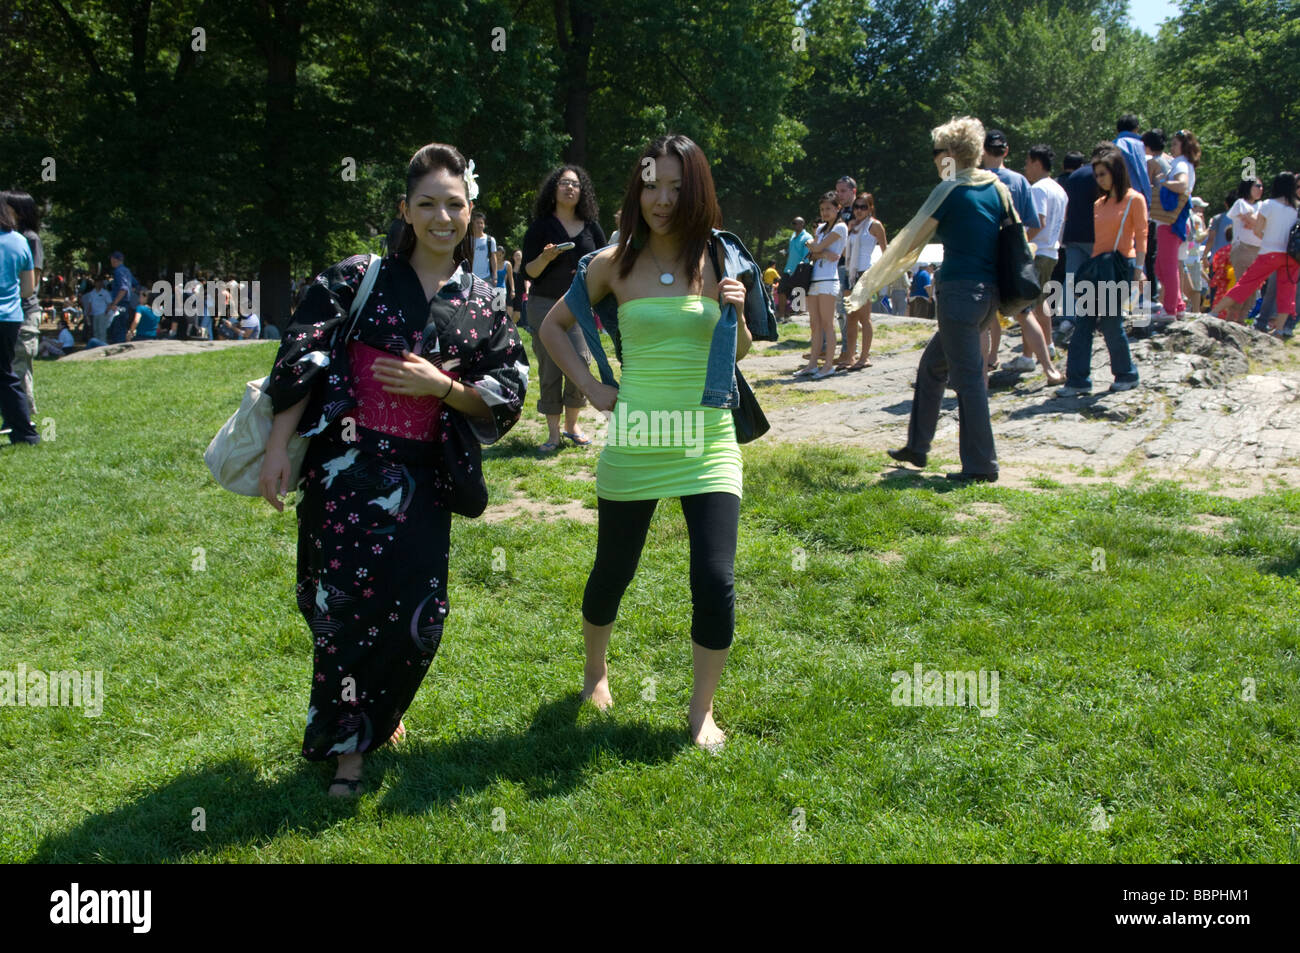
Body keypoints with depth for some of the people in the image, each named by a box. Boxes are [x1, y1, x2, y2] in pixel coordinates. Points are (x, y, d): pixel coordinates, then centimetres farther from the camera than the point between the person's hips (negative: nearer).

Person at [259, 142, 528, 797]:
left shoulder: (482, 306, 5)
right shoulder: (356, 279, -2)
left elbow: (504, 397, 7)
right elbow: (299, 363, -4)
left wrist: (441, 386, -9)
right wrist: (277, 448, -10)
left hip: (421, 479, 2)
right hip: (345, 469, -2)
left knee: (416, 614, 3)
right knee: (344, 607, 0)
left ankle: (375, 714, 32)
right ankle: (346, 743, 20)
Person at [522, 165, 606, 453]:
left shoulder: (591, 227, 9)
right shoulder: (540, 227, 2)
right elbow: (529, 271, 0)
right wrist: (545, 258, -19)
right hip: (544, 304, -1)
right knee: (549, 369, -2)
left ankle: (572, 423, 9)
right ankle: (554, 432, 7)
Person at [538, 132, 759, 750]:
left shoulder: (721, 260, 1)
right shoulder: (613, 265, -1)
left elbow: (738, 353, 12)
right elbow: (553, 326, 12)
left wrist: (737, 314, -8)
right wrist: (590, 385, 1)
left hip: (707, 444, 0)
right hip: (633, 443, 0)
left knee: (715, 581, -8)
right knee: (612, 572, 13)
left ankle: (701, 709, 12)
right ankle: (595, 671, 42)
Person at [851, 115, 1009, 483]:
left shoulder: (950, 190, -9)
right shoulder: (998, 188, 11)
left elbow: (910, 243, -7)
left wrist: (869, 285, 3)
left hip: (960, 290, -8)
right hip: (990, 293, 8)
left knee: (967, 377, -2)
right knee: (932, 363, 19)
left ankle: (981, 465, 1)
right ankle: (917, 446, 26)